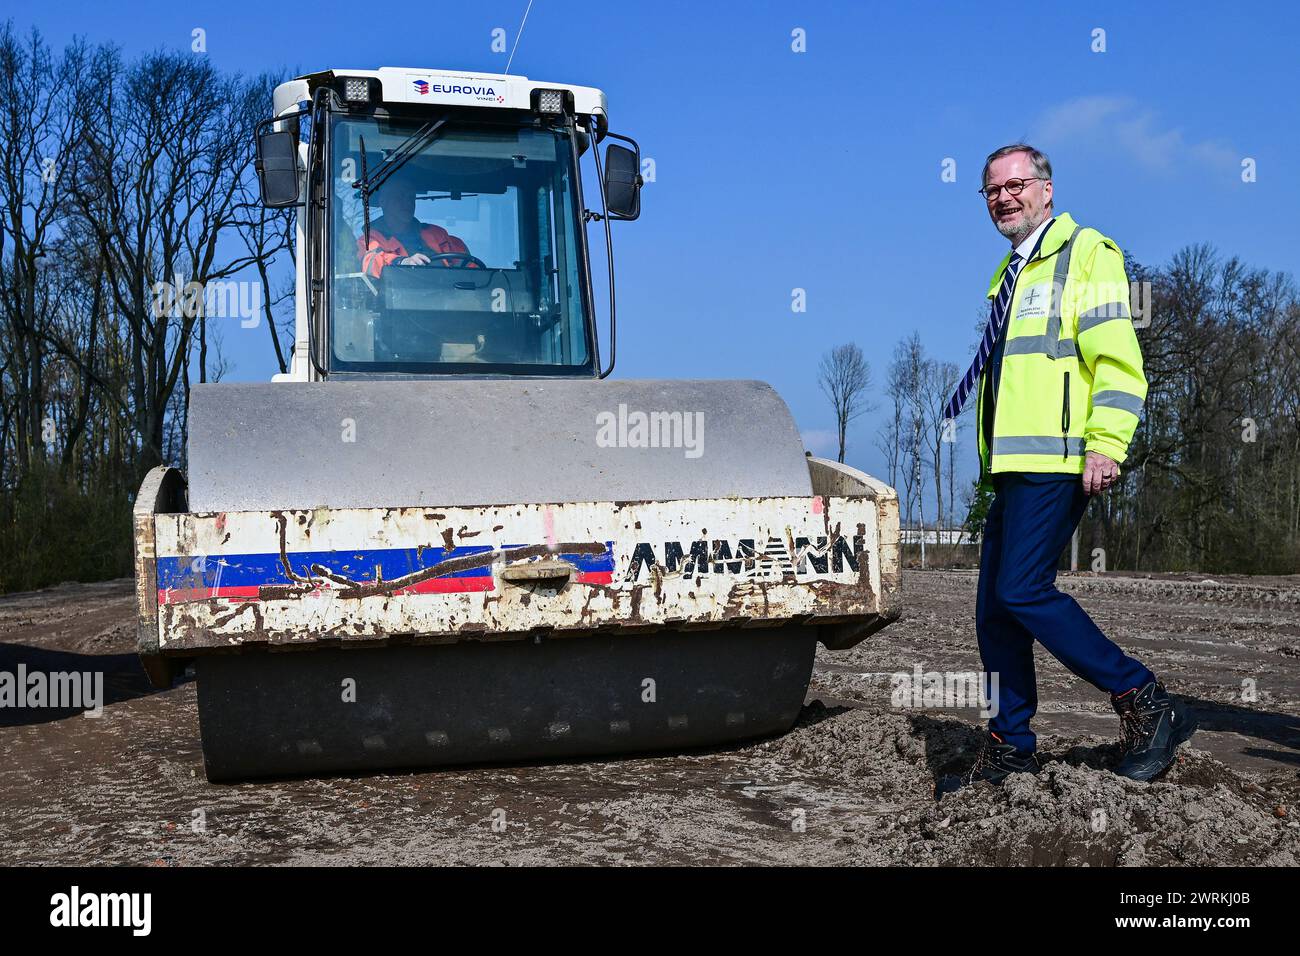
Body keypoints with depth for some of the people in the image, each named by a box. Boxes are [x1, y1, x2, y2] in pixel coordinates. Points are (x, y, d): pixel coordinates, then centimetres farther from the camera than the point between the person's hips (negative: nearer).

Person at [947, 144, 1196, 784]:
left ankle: (1146, 705, -6)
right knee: (994, 608, 6)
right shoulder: (1008, 274, 24)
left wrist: (1105, 445, -21)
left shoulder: (1085, 252, -1)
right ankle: (1011, 745, 15)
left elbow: (1118, 359, -12)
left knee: (1023, 591, -16)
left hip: (1056, 464, -9)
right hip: (1012, 467, 9)